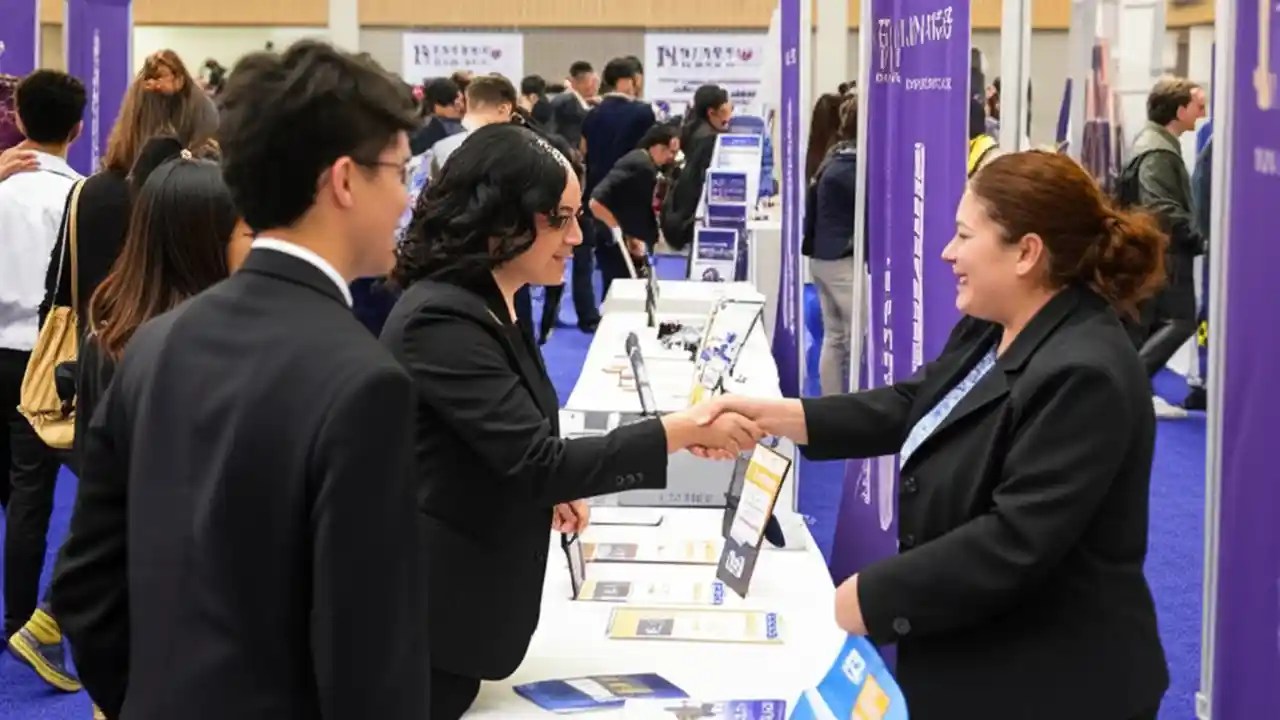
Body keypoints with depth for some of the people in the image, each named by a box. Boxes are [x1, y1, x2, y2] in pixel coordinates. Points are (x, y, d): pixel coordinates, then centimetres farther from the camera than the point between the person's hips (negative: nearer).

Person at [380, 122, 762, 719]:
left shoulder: (489, 306, 9)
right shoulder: (443, 320, -23)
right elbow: (536, 461, -26)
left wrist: (548, 491, 2)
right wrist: (683, 431, -26)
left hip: (466, 598, 10)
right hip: (432, 605, -10)